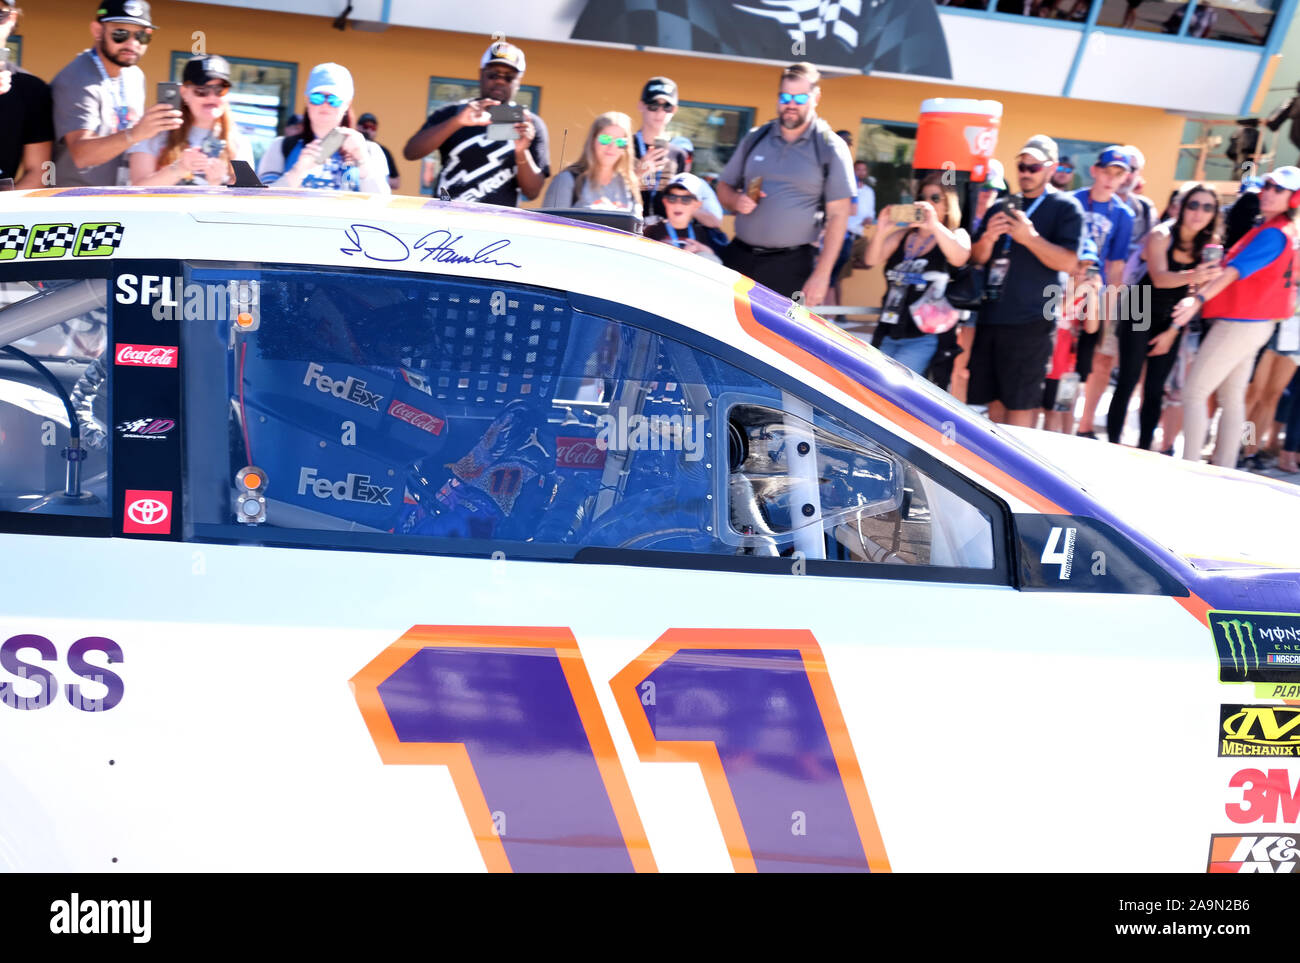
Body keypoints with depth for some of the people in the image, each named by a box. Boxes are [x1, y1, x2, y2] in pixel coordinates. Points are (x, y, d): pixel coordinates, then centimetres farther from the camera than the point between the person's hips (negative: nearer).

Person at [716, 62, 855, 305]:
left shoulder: (831, 148, 0)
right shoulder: (754, 139, 12)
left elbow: (838, 215, -4)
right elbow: (724, 186, 21)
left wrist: (821, 275, -11)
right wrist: (736, 201, -5)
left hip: (792, 267, -4)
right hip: (740, 258, 4)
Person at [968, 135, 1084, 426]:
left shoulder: (1065, 208, 2)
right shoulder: (1002, 207, 18)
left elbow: (1069, 262, -10)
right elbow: (976, 258, 14)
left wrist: (1030, 237, -21)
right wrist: (987, 239, -8)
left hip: (1030, 323, -6)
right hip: (990, 316, 6)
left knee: (1021, 404, -8)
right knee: (994, 401, 8)